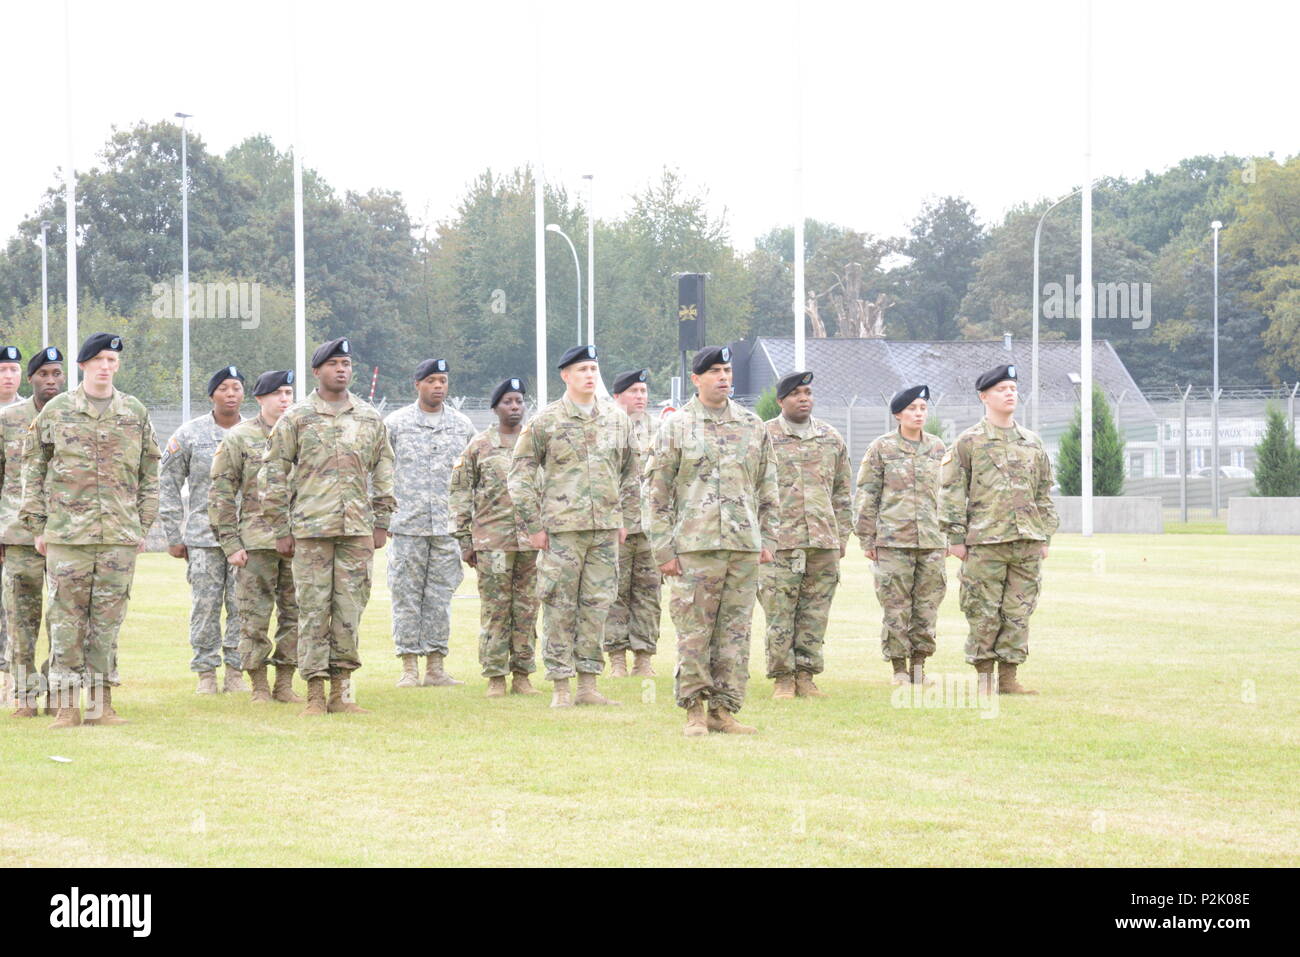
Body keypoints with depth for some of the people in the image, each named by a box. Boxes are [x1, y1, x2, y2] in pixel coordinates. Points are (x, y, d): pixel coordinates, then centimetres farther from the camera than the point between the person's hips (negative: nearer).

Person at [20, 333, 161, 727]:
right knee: (66, 619, -2)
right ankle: (66, 706, 2)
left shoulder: (135, 413, 9)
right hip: (66, 532, -2)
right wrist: (37, 526, 2)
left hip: (121, 534, 2)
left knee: (108, 620, 3)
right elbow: (33, 469, 7)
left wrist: (143, 524, 9)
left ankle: (102, 704, 9)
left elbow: (149, 472, 15)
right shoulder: (56, 411, 4)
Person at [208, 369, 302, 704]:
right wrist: (230, 544, -7)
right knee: (255, 617, -2)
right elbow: (221, 494, 0)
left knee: (295, 614, 3)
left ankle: (285, 684, 12)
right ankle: (259, 686, 6)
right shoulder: (240, 438, 2)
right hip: (255, 543, -3)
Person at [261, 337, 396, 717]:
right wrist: (281, 529, -2)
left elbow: (383, 472, 17)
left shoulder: (370, 418, 12)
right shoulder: (296, 418, 3)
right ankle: (315, 695, 1)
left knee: (350, 610, 3)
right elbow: (274, 473, 2)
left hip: (357, 529, 3)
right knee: (313, 609, -3)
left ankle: (342, 692, 10)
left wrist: (381, 523, 10)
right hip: (311, 528, -3)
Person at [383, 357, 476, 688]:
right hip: (407, 525, -2)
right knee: (406, 595, -2)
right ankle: (409, 668, 1)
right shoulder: (395, 423, 4)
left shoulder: (463, 425, 11)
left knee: (441, 596, 3)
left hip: (448, 526, 2)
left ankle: (435, 667, 7)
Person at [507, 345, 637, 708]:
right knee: (560, 607, -2)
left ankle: (588, 685, 11)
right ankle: (560, 687, 2)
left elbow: (628, 473, 20)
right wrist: (534, 525, -4)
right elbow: (521, 476, 1)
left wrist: (624, 519, 15)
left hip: (606, 528, 4)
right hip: (562, 528, -4)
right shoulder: (545, 421, -1)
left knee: (597, 606, 5)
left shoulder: (617, 418, 11)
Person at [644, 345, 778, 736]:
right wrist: (663, 548, -4)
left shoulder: (753, 426, 14)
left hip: (745, 545, 3)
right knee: (694, 631, -4)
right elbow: (656, 491, 2)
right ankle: (694, 710, 4)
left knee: (735, 630, 3)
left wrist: (768, 539, 10)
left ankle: (724, 710, 8)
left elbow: (767, 487, 18)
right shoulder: (675, 427, 4)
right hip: (695, 544, -3)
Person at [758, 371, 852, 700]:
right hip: (780, 541, -4)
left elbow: (842, 493, 19)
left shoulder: (831, 439, 15)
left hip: (824, 541, 4)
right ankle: (782, 679, 2)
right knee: (779, 614, -4)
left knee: (815, 614, 4)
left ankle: (806, 676, 11)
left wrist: (842, 537, 13)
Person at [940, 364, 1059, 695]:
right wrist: (956, 539, -6)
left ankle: (1009, 678, 9)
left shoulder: (1032, 443, 14)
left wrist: (1045, 537, 13)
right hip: (985, 542, -4)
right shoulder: (968, 442, 1)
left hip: (1027, 543, 4)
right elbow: (953, 493, -1)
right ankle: (983, 677, 6)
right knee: (983, 612, -2)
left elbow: (1044, 494, 19)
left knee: (1019, 612, 4)